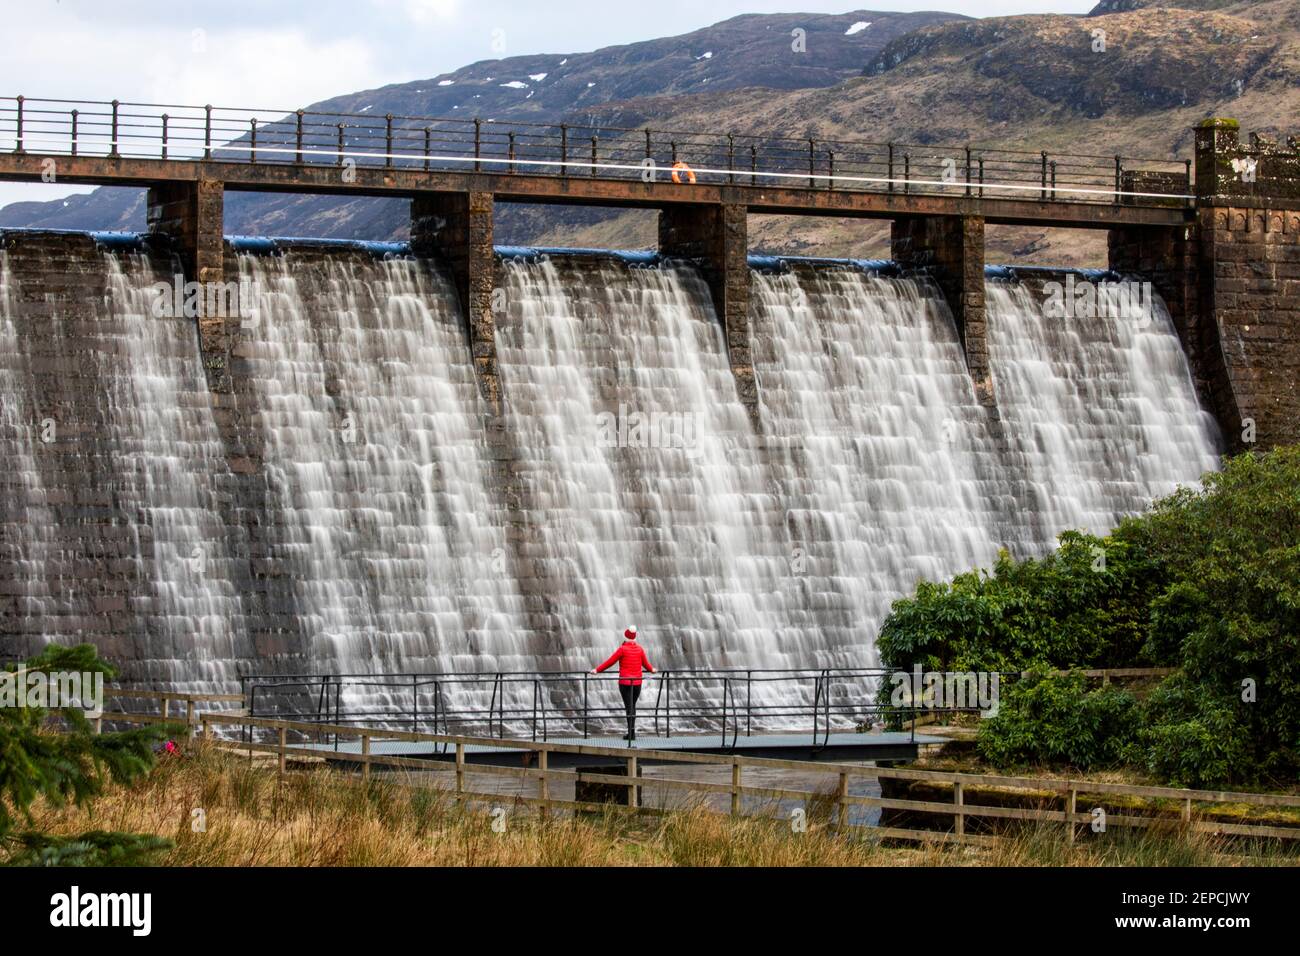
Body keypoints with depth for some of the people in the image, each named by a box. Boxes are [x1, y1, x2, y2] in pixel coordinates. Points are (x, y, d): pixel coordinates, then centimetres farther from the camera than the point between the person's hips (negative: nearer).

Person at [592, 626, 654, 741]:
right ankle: (632, 730, 17)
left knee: (629, 707, -4)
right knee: (632, 706, 16)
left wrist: (597, 670, 4)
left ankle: (631, 733, -10)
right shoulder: (640, 649, 4)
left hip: (625, 683, -4)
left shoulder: (623, 649, -9)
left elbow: (610, 662, -6)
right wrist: (652, 670, 36)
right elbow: (646, 664, 15)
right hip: (637, 683, 4)